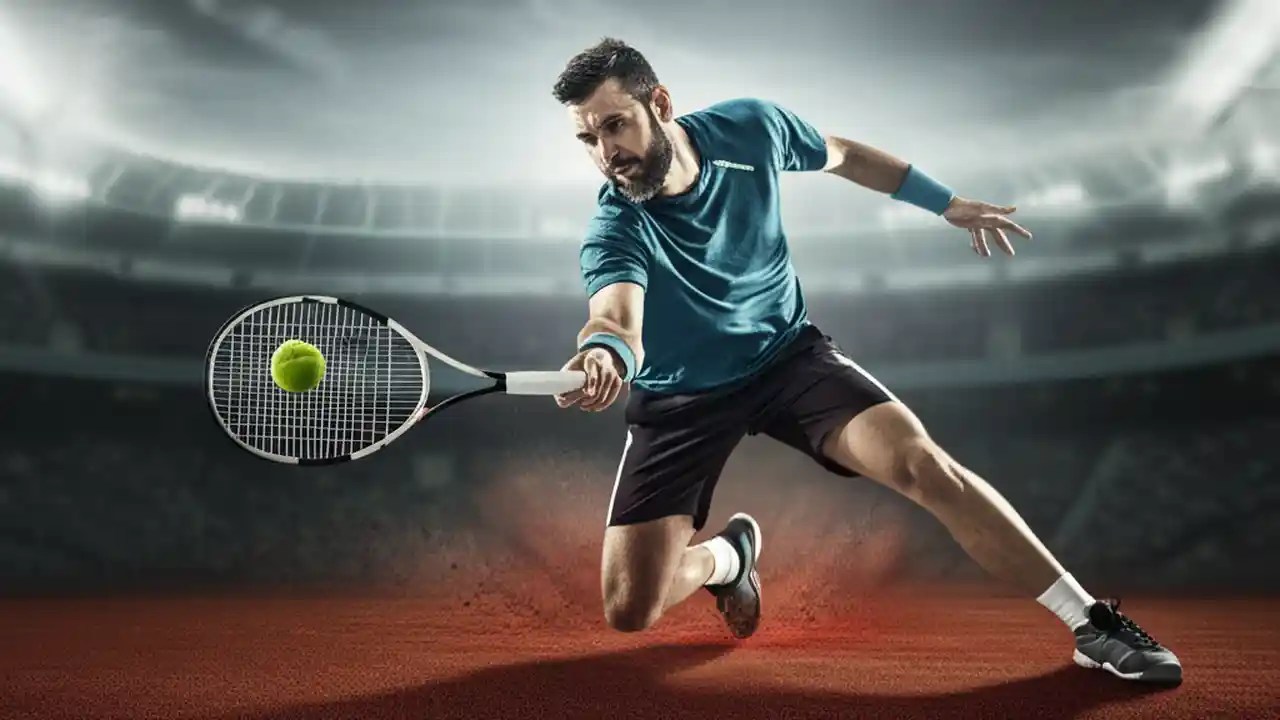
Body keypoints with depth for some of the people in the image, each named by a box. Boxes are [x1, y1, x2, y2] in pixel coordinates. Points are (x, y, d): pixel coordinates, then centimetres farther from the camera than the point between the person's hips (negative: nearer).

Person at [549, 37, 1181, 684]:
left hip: (786, 353, 2)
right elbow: (617, 318, -47)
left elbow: (842, 156, 7)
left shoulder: (751, 127, -15)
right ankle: (727, 557, 24)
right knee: (629, 611, -10)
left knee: (921, 462, -24)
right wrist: (603, 353, -72)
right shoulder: (613, 230, -26)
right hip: (679, 397, -1)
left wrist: (947, 203, 13)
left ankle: (1091, 622, -10)